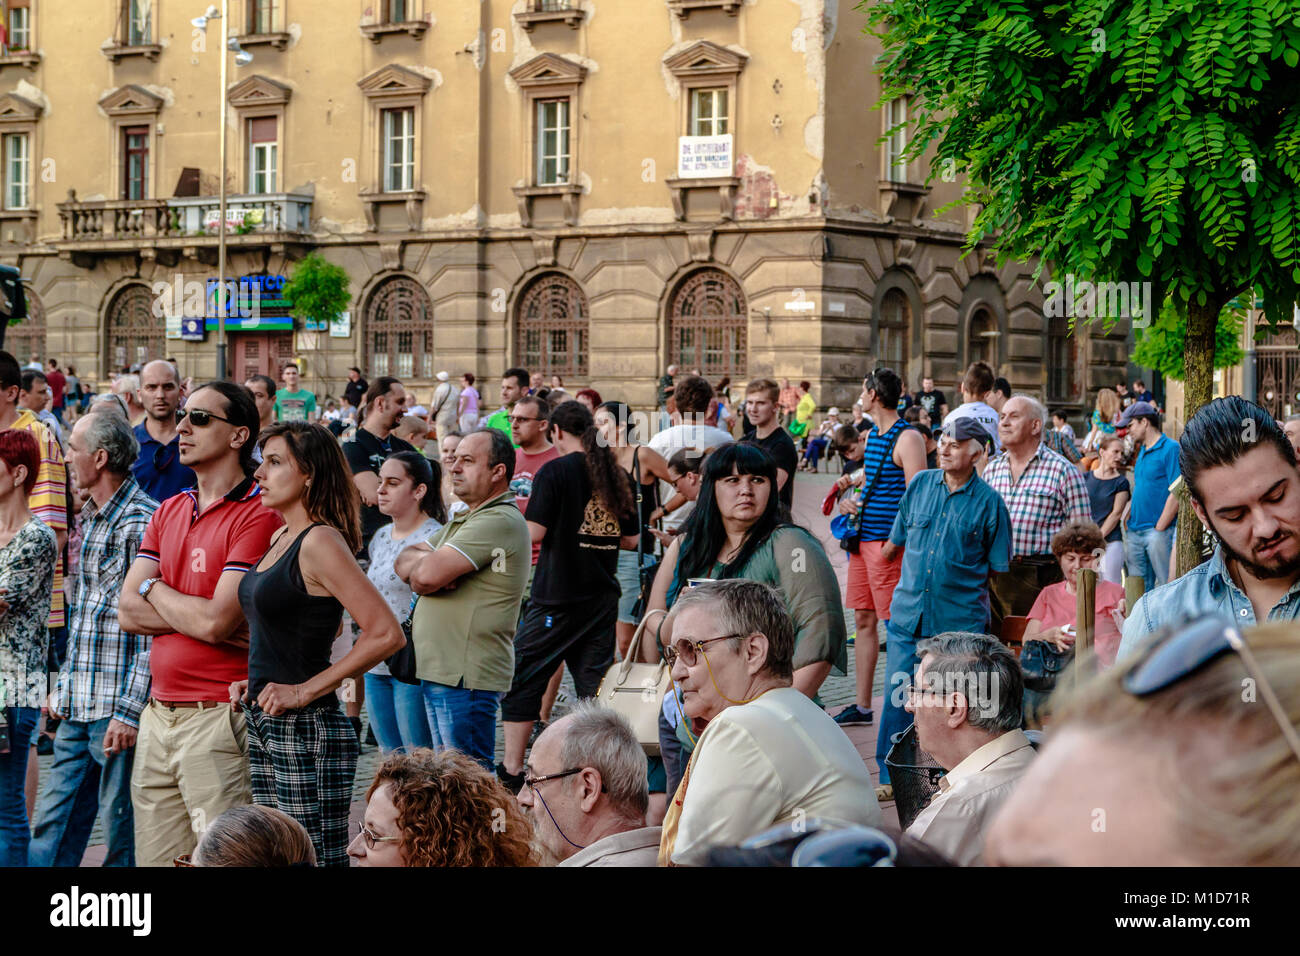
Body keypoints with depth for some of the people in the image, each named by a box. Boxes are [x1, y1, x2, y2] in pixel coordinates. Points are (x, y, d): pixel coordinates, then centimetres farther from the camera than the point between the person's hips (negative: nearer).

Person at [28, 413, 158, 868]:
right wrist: (63, 687, 20)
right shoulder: (90, 519, 16)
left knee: (122, 834, 0)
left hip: (117, 709, -9)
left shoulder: (141, 522, -13)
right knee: (50, 828, 10)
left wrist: (129, 710, -20)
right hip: (78, 709, 9)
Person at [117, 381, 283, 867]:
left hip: (218, 718, -8)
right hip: (157, 714, 8)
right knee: (154, 857, 11)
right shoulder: (168, 511, 15)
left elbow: (215, 621, -18)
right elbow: (128, 612, 5)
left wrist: (153, 588, 0)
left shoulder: (258, 515, -10)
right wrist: (199, 615, -10)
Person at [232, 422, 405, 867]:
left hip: (305, 731, -9)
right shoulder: (280, 537, 13)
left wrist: (306, 690, -18)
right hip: (264, 729, 9)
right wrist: (254, 680, 12)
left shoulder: (321, 542, -15)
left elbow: (387, 634, -22)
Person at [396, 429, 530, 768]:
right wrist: (427, 563, -9)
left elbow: (428, 576, -23)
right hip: (440, 672, 10)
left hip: (465, 677, -10)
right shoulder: (462, 520, 20)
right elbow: (404, 561, 15)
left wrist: (417, 569, 2)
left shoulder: (500, 521, -15)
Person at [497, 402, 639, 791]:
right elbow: (630, 539, 12)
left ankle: (512, 770, 6)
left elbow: (534, 532, -15)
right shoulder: (617, 475, 6)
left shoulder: (555, 471, -11)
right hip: (603, 596, 5)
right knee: (593, 681, 10)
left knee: (524, 681, 6)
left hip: (557, 596, -5)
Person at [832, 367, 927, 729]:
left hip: (888, 543, -9)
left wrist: (894, 542, -20)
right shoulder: (872, 435, 15)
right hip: (863, 537, 9)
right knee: (864, 620, 11)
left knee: (897, 624, -6)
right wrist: (851, 499, 7)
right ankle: (862, 706, 18)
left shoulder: (907, 438, -12)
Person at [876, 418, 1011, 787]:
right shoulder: (919, 485, 6)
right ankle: (889, 777, 10)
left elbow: (998, 568, 4)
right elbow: (897, 540, 18)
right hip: (908, 614, 3)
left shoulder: (988, 502, -3)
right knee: (897, 695, 1)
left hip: (960, 619, -3)